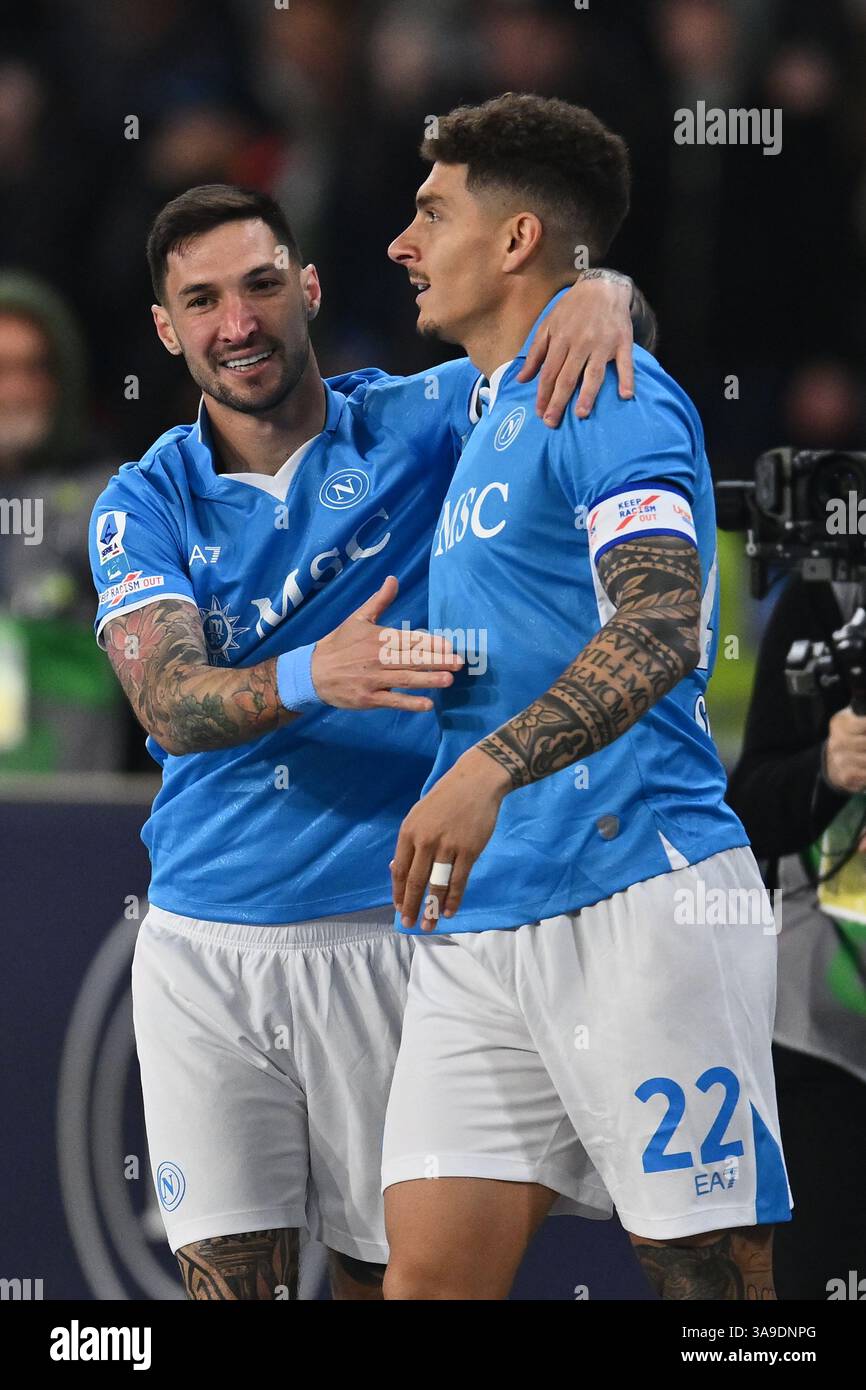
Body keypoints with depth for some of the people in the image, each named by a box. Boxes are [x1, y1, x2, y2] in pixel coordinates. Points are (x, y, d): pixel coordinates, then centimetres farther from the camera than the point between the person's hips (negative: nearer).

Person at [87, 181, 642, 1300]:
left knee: (382, 1269, 2)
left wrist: (601, 295, -27)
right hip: (203, 944, 1)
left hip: (385, 937, -1)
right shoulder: (147, 502, 5)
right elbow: (168, 702, -11)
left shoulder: (417, 425, 3)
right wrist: (312, 678, -31)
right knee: (230, 1270, -4)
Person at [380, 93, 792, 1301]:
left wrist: (489, 766, -33)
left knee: (710, 1271, -6)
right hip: (478, 926, 9)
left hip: (635, 902, -9)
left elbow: (661, 627, -23)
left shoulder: (608, 395, -6)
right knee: (430, 1271, -2)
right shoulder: (492, 419, 23)